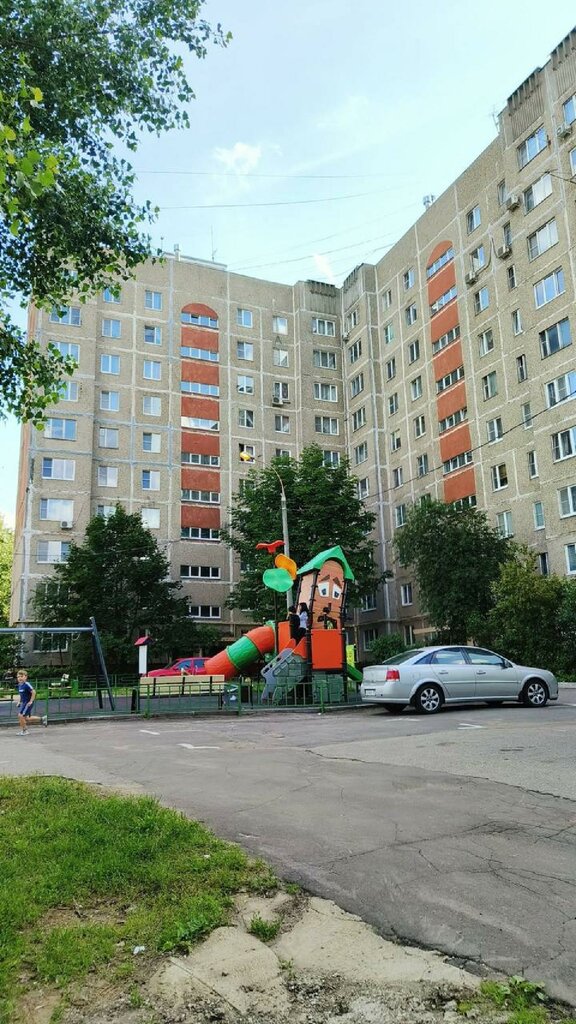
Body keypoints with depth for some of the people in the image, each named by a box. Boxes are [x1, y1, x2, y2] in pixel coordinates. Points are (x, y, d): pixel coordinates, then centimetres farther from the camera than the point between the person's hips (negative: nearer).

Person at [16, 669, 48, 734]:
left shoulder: (27, 684, -19)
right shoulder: (19, 685, 8)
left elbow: (33, 692, -22)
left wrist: (31, 701, -20)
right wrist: (19, 702, 14)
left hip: (28, 703, -9)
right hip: (23, 703, 9)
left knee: (21, 715, -12)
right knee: (27, 718, 11)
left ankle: (24, 730, 4)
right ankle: (42, 718, 25)